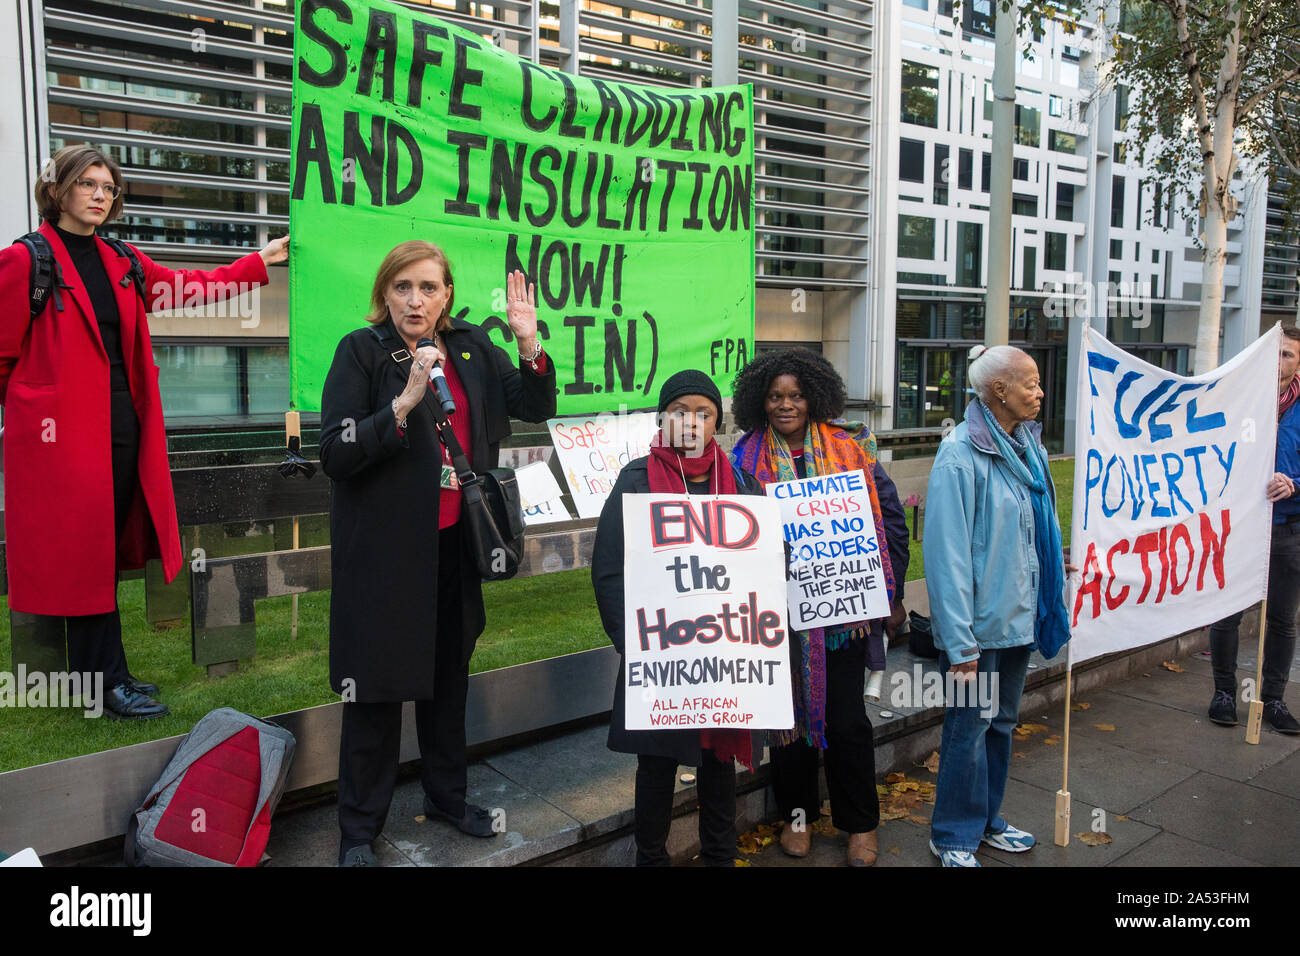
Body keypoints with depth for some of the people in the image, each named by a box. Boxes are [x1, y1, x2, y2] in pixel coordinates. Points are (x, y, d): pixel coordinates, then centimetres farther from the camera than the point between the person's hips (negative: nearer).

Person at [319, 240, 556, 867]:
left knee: (447, 674, 19)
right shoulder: (361, 351, -9)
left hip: (454, 543, 5)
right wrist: (404, 403, -28)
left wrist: (530, 345, -11)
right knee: (377, 685, 4)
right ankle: (359, 827, 22)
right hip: (384, 549, -5)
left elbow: (538, 407, 6)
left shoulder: (471, 349, 5)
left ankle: (447, 795, 38)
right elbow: (334, 455, -16)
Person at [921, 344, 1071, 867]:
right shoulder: (961, 456, -19)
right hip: (980, 620, -8)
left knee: (1002, 721, 19)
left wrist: (1048, 599, 14)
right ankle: (954, 837, 22)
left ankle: (986, 819, 37)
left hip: (1019, 615, 8)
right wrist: (959, 640, -21)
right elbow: (947, 553, -21)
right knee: (970, 724, 4)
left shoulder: (1027, 445, 6)